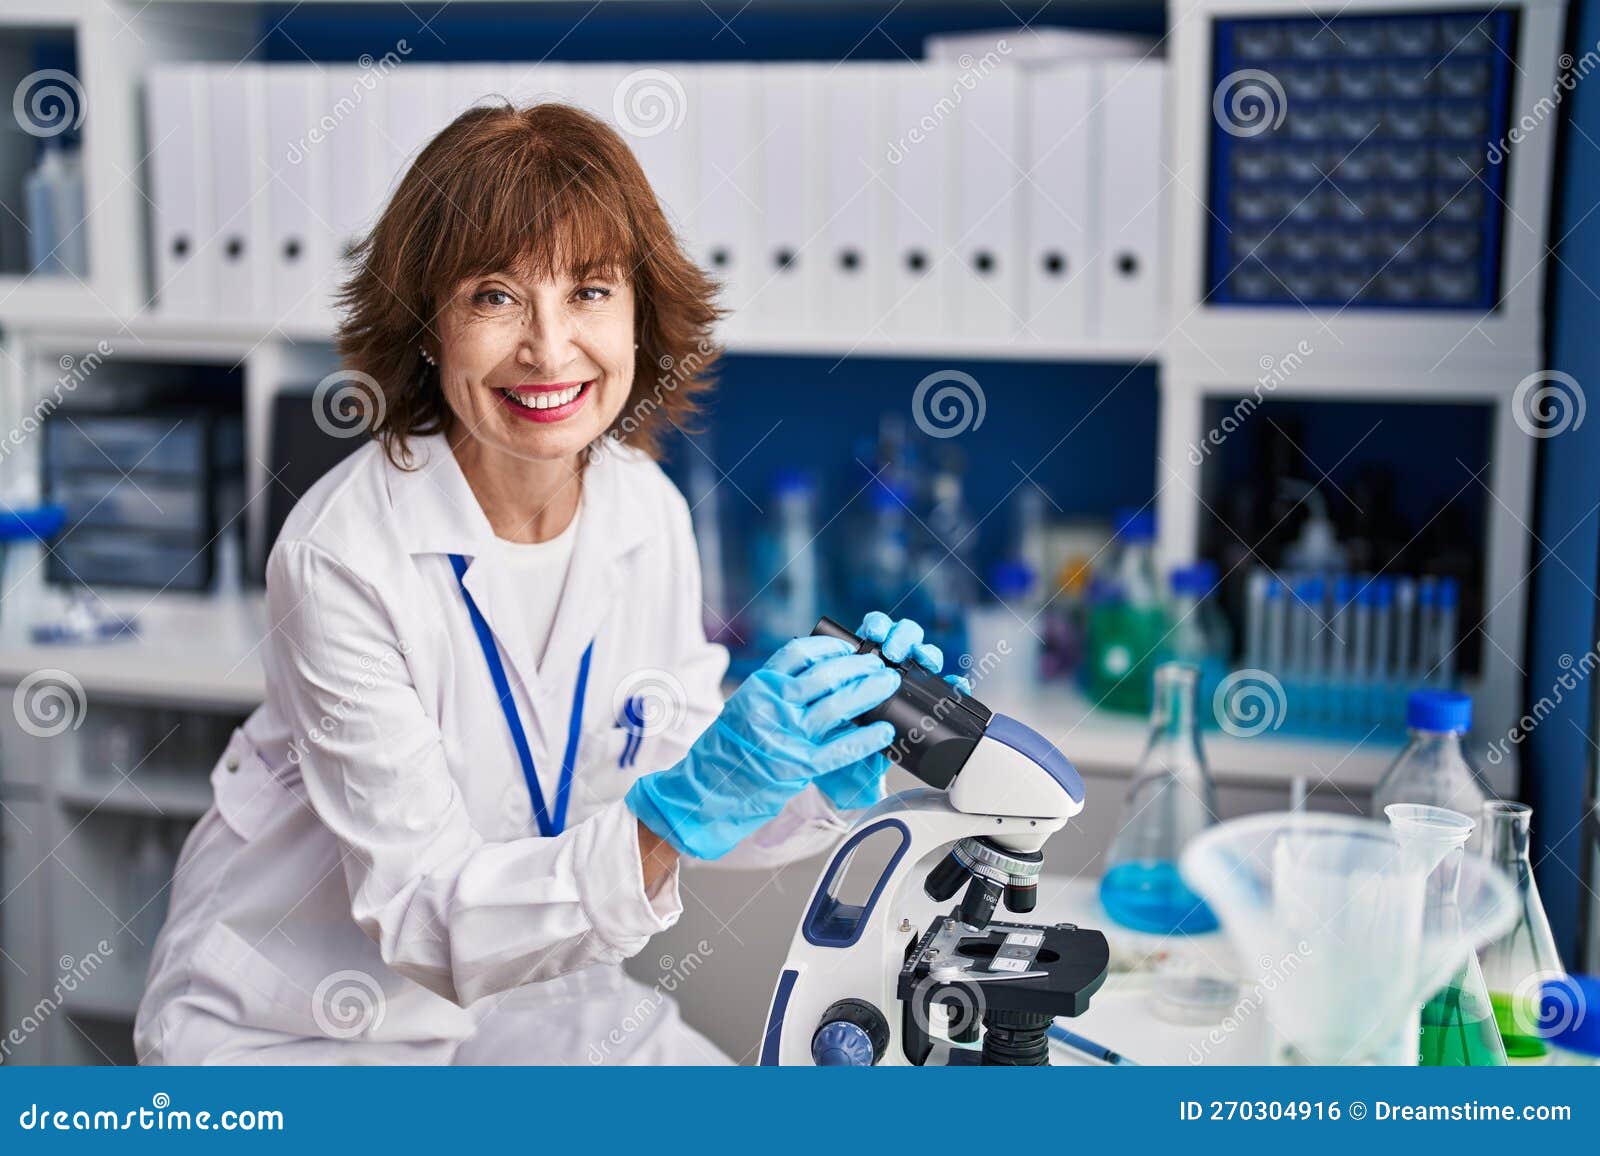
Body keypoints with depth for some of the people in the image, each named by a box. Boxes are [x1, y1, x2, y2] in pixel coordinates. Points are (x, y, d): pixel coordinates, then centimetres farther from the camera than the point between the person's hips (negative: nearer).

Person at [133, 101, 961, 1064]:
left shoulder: (649, 512, -10)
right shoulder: (343, 558, -26)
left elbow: (683, 783, 0)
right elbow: (425, 913, -27)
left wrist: (827, 779, -20)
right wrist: (678, 812, -40)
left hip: (520, 988, 4)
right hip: (292, 1020, -4)